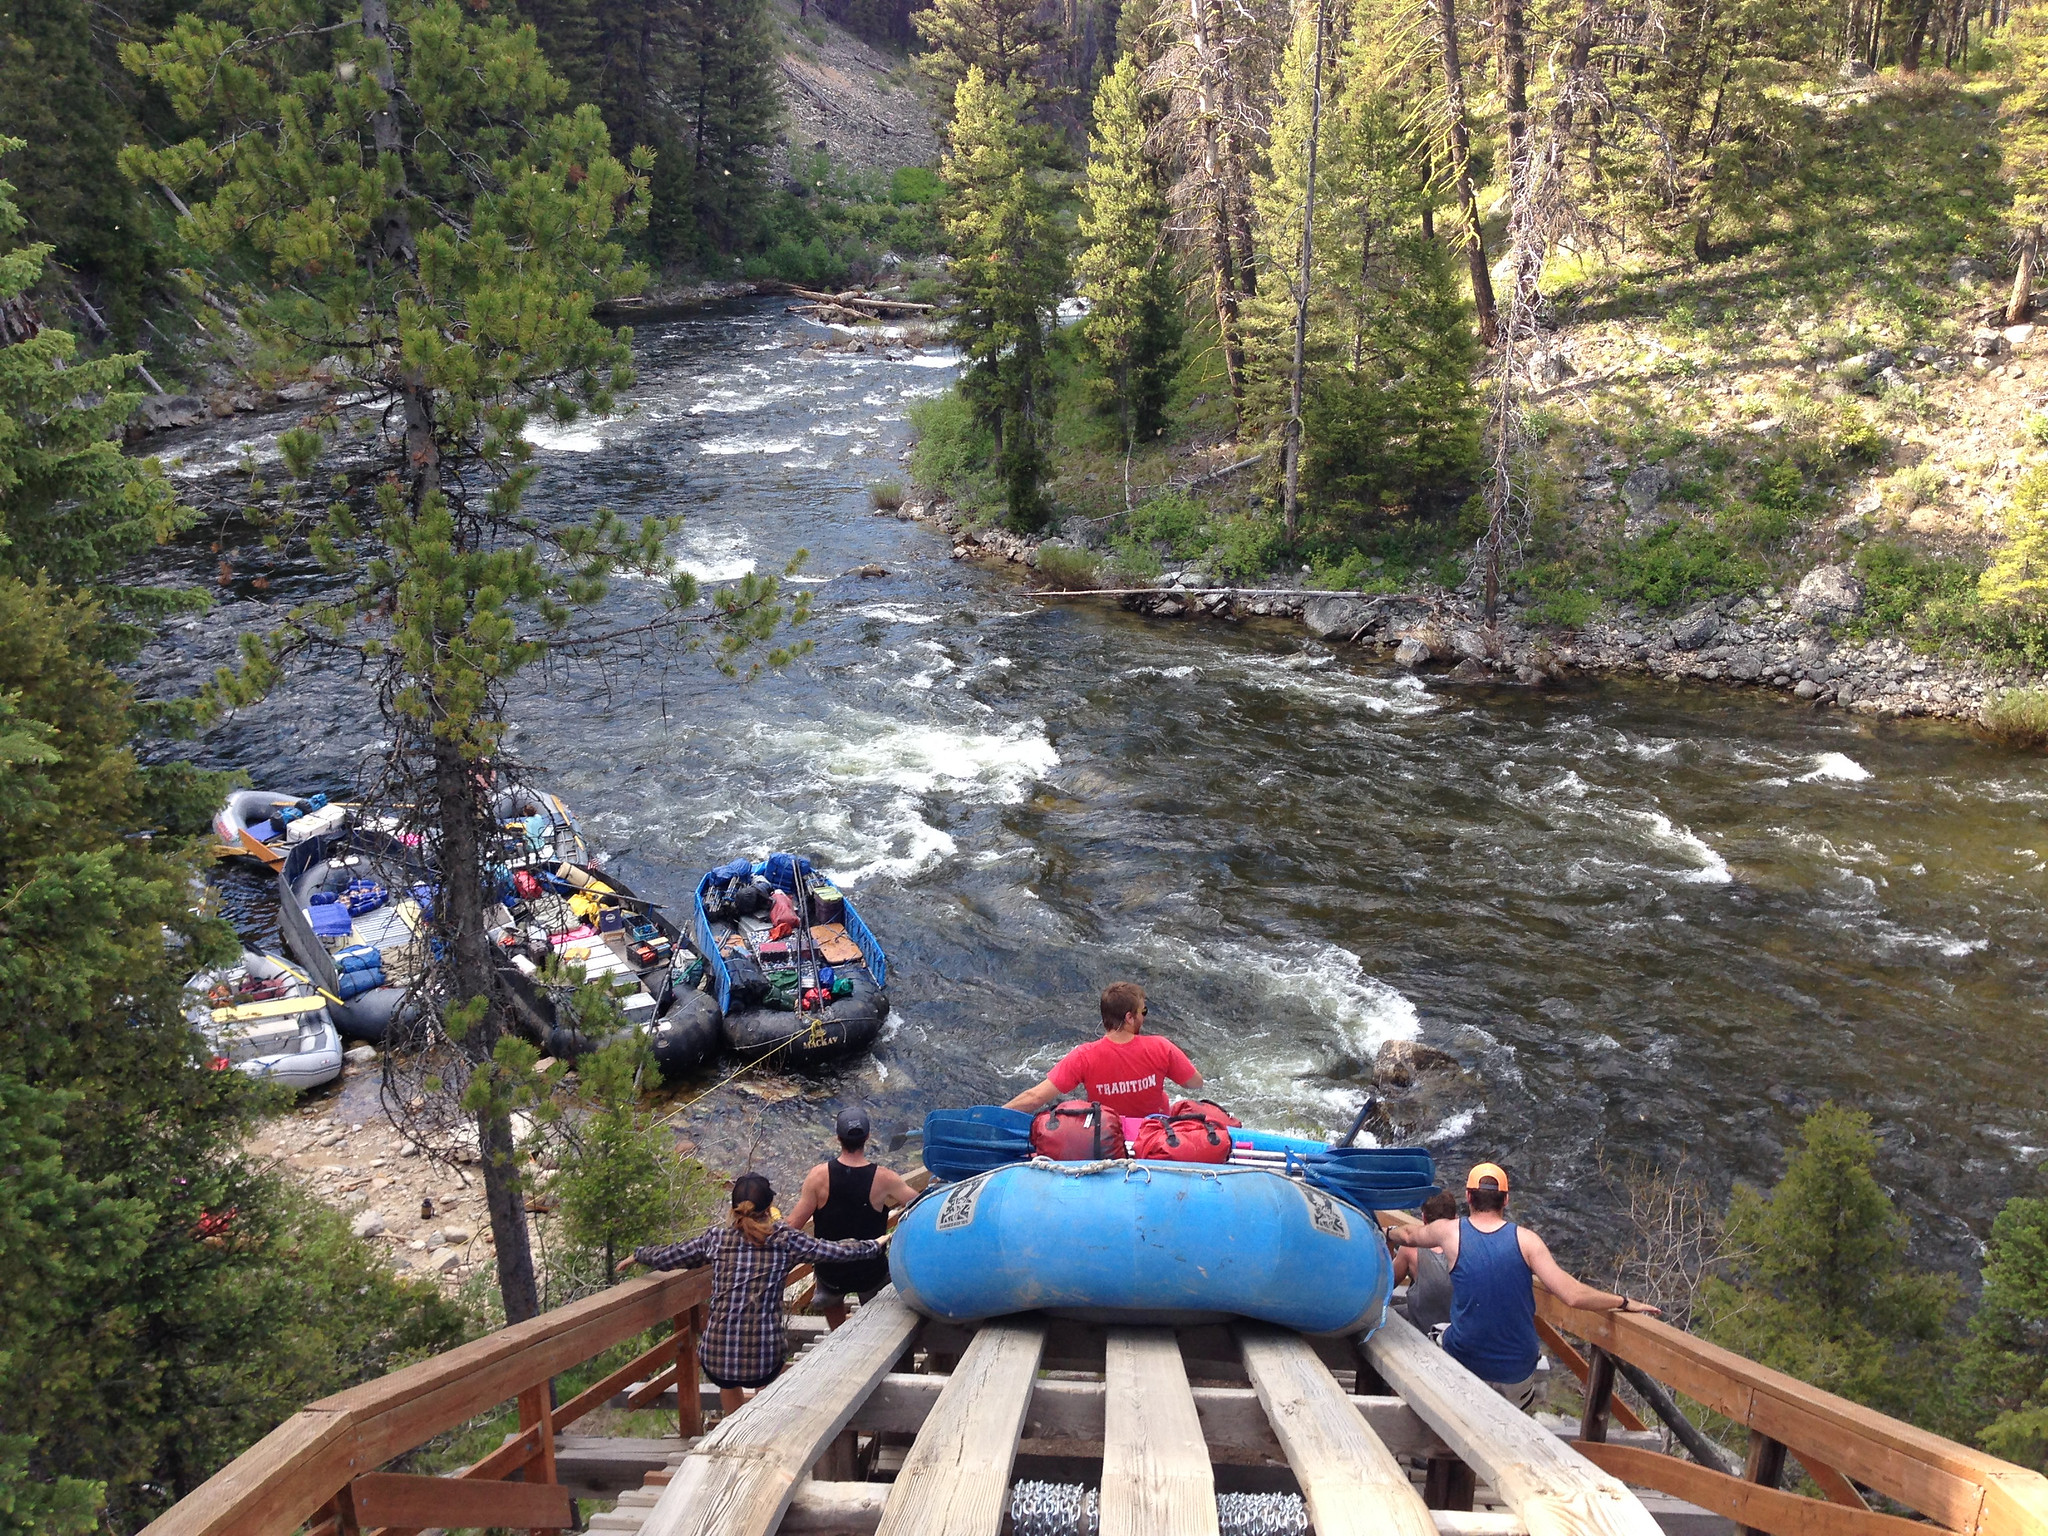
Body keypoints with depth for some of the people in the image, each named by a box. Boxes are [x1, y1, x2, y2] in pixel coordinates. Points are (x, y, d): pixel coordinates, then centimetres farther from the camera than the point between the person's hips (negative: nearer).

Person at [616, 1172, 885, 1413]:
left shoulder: (716, 1239, -1)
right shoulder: (785, 1240, -5)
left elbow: (663, 1257, 11)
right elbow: (840, 1252, 2)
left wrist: (636, 1256, 30)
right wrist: (875, 1245, 19)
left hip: (717, 1360, 1)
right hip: (764, 1361, -1)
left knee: (728, 1384, 36)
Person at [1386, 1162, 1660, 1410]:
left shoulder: (1450, 1232, -7)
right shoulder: (1524, 1239, -10)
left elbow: (1408, 1235, 15)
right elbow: (1572, 1295, -14)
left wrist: (1388, 1233, 37)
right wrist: (1625, 1303, -1)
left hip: (1463, 1361, 0)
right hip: (1516, 1373, 1)